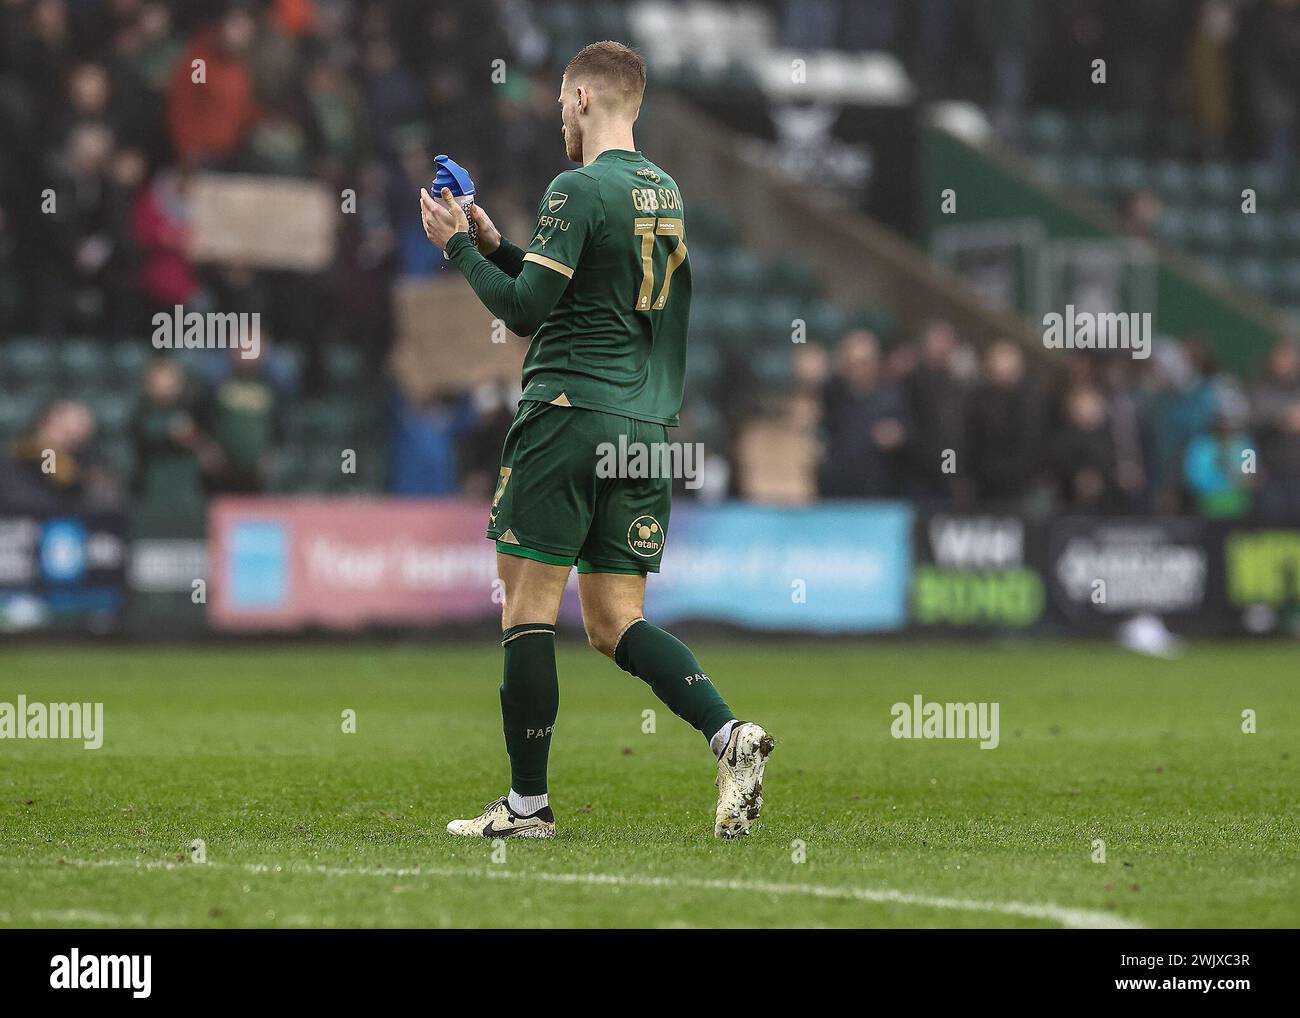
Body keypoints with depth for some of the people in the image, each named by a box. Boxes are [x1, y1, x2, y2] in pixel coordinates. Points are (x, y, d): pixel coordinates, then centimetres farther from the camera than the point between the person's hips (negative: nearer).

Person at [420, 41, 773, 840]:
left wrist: (459, 247, 1)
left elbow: (525, 310, -12)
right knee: (616, 622, 8)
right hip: (650, 429, 7)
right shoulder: (667, 192, 16)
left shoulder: (579, 189, -10)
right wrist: (495, 244, 23)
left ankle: (528, 803, 2)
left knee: (528, 605, 0)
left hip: (570, 414, -7)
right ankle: (730, 734, -13)